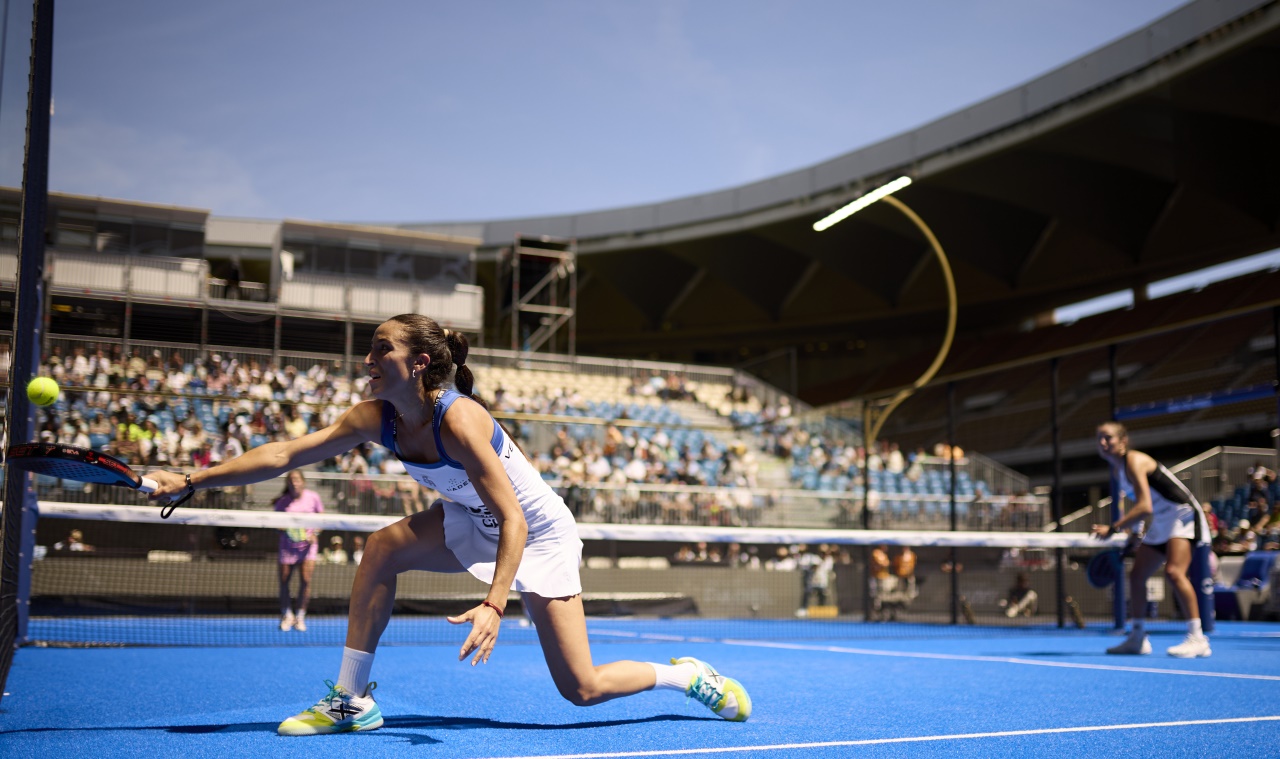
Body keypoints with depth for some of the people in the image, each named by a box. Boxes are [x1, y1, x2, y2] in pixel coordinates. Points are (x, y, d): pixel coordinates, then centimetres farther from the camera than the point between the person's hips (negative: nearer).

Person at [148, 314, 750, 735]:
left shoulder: (457, 421, -33)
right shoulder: (375, 419, -13)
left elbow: (514, 520, -34)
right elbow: (282, 455, -12)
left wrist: (494, 604, -45)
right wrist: (192, 482, -18)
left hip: (539, 533, -6)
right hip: (475, 524, 7)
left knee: (582, 691, -9)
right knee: (382, 549, -17)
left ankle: (688, 675, 16)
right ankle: (351, 701, -6)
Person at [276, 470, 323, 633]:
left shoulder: (312, 497, -3)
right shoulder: (282, 501, -4)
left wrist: (315, 533, -10)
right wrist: (284, 528, -19)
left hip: (308, 545, 0)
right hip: (288, 546, 1)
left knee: (305, 580, -8)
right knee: (284, 581, 2)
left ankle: (300, 616, 6)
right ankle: (287, 615, 21)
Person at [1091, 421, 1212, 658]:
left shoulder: (1134, 461, -20)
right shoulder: (1117, 470, 8)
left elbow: (1145, 507, -29)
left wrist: (1112, 529, -29)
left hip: (1183, 515, -10)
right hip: (1161, 522, 10)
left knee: (1173, 571, -26)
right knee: (1136, 575, 6)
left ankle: (1197, 639, -24)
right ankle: (1138, 639, 14)